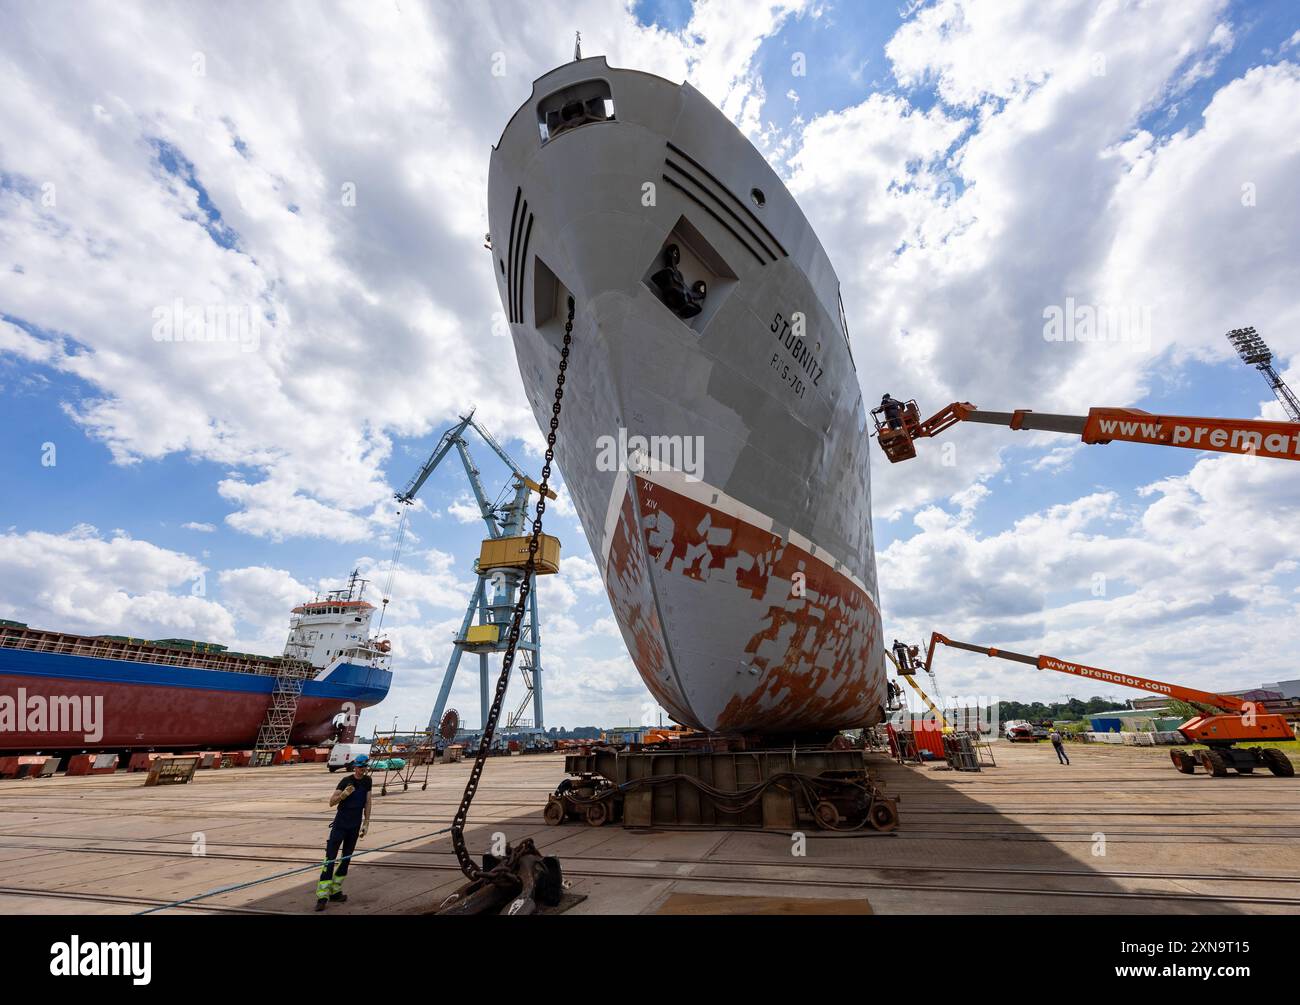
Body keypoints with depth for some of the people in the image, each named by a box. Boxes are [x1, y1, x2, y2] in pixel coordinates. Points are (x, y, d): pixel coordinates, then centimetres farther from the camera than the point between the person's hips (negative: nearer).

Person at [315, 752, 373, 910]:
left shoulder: (367, 781, 2)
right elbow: (331, 802, -12)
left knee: (346, 858, 9)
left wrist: (366, 823, 6)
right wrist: (343, 795, -31)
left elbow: (367, 802, 8)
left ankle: (335, 891, 20)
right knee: (330, 857, -9)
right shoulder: (346, 781, -12)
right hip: (340, 824, -5)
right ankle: (322, 896, -6)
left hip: (355, 826, 5)